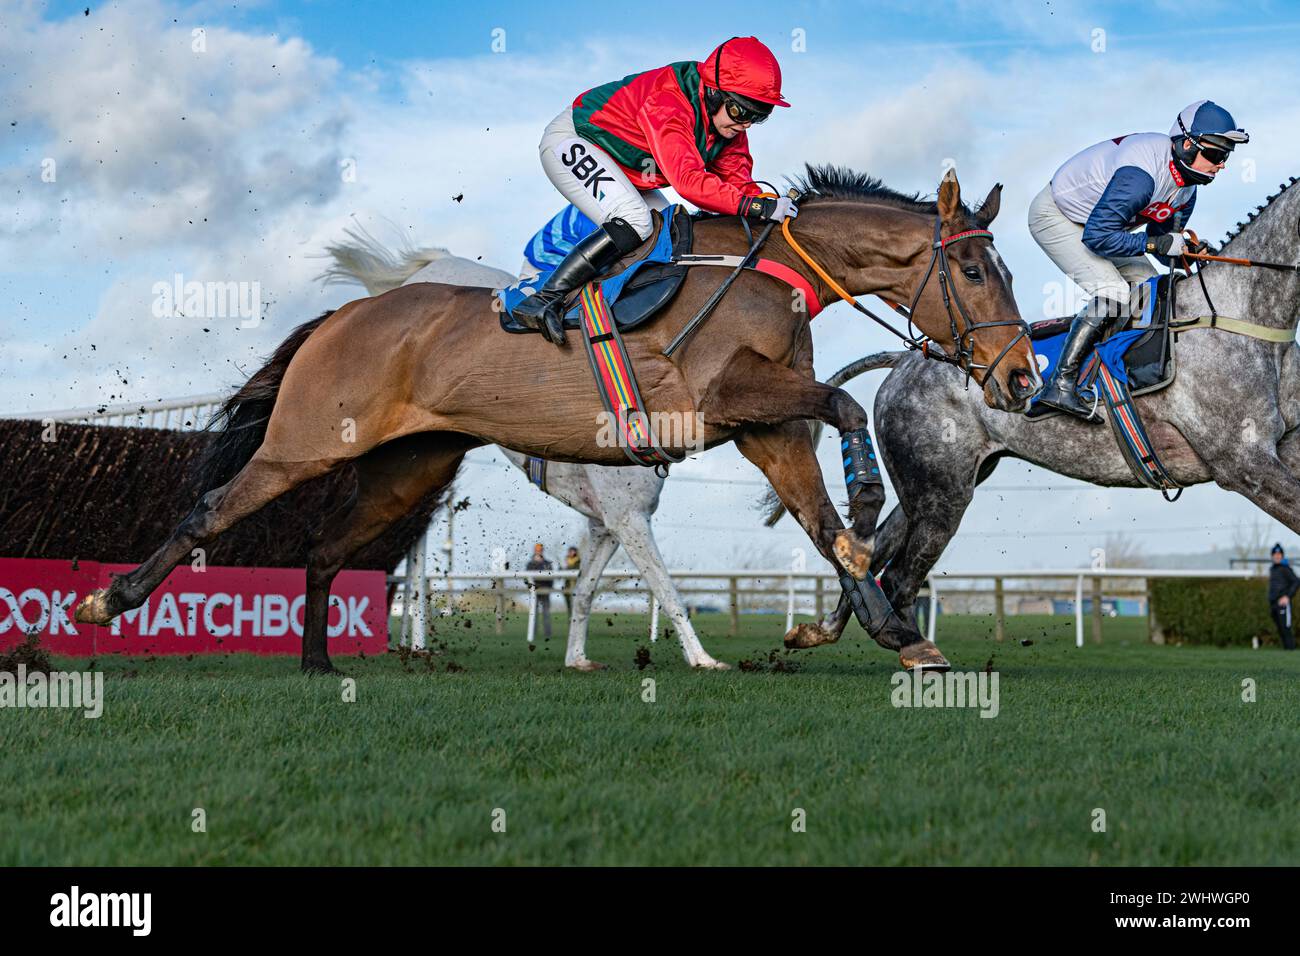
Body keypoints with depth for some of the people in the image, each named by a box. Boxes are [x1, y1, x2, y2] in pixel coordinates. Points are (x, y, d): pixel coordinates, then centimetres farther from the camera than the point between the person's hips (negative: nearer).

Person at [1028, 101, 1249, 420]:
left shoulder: (1187, 184, -5)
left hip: (1093, 222, 10)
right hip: (1054, 216, -10)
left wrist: (1188, 251, -16)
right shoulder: (1140, 175, -35)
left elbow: (1163, 236, 5)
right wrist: (1156, 243, -31)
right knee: (1112, 290, -24)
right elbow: (1096, 235, -35)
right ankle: (1060, 387, -27)